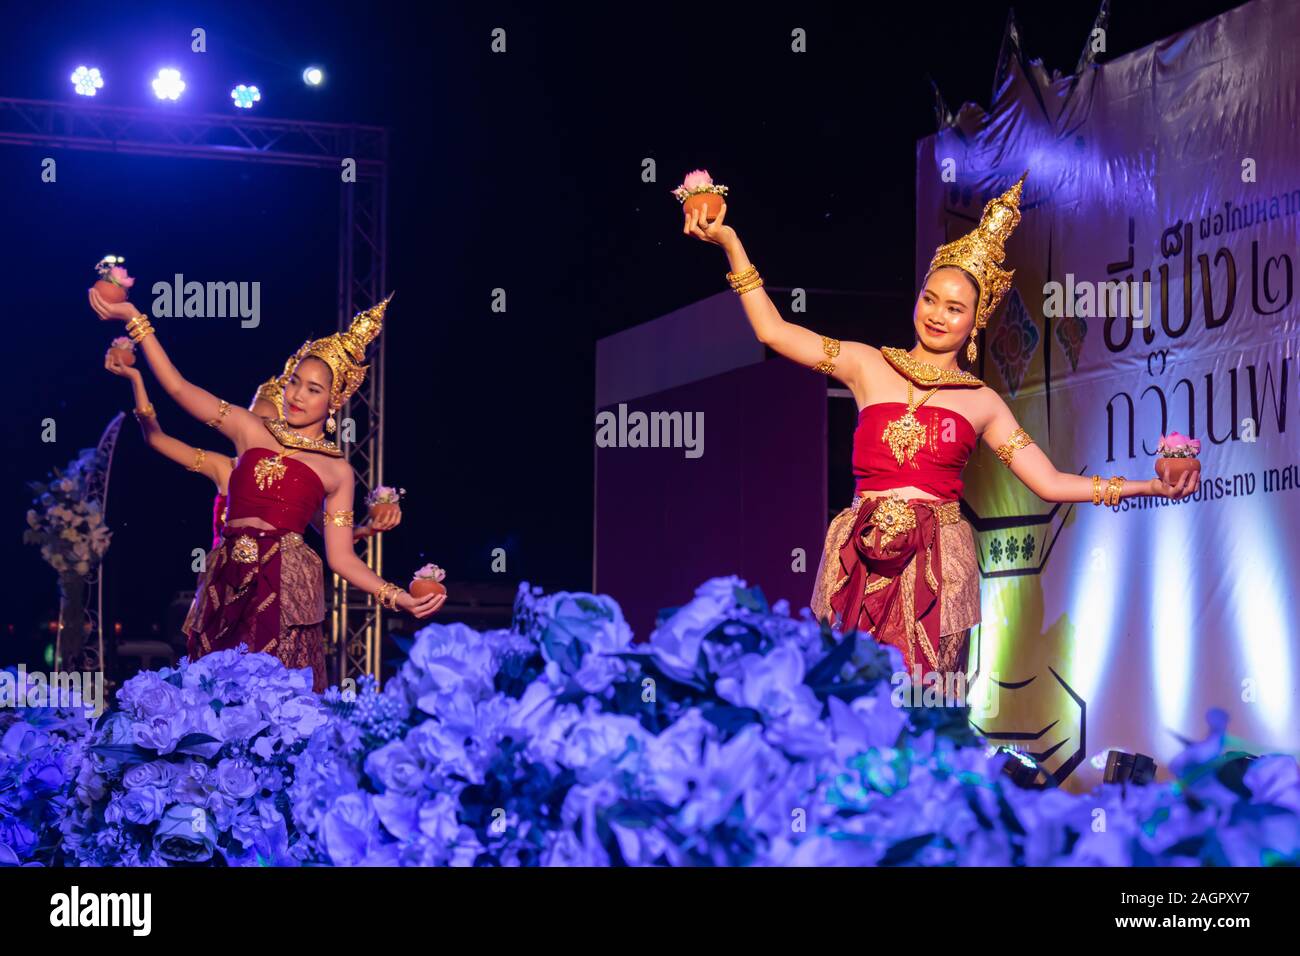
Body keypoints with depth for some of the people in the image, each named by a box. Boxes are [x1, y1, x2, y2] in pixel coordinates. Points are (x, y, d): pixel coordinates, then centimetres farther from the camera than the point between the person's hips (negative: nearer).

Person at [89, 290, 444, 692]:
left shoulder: (337, 471, 9)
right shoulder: (251, 431, 13)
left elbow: (341, 556, 7)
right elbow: (178, 387, 9)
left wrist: (397, 596, -6)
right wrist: (135, 319, 3)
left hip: (285, 588, -2)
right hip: (226, 584, 2)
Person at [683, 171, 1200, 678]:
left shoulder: (981, 402, 11)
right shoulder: (868, 366, 11)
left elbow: (1050, 482, 10)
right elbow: (773, 330, 7)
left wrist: (1149, 486, 4)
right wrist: (730, 243, 4)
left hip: (936, 567, 0)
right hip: (864, 564, 0)